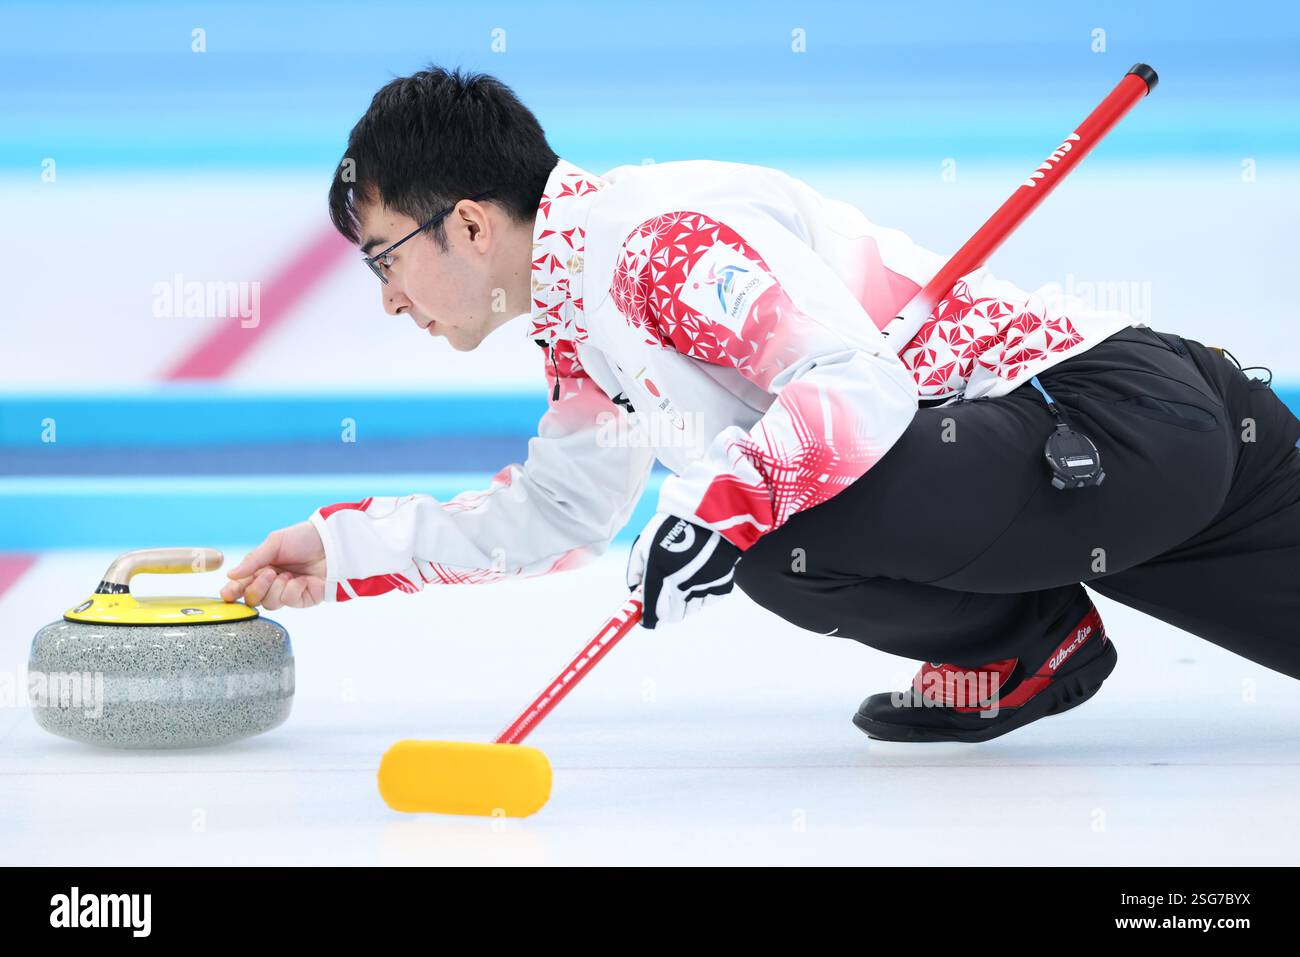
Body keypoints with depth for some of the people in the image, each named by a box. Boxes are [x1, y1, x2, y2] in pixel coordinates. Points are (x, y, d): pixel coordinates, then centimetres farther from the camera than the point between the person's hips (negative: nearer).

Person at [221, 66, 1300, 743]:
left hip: (1115, 419, -10)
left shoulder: (658, 234, -15)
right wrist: (341, 550, 24)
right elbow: (555, 513, 27)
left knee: (784, 541, -23)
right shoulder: (579, 316, 17)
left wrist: (724, 509, -33)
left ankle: (1026, 644, 0)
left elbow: (859, 384, -24)